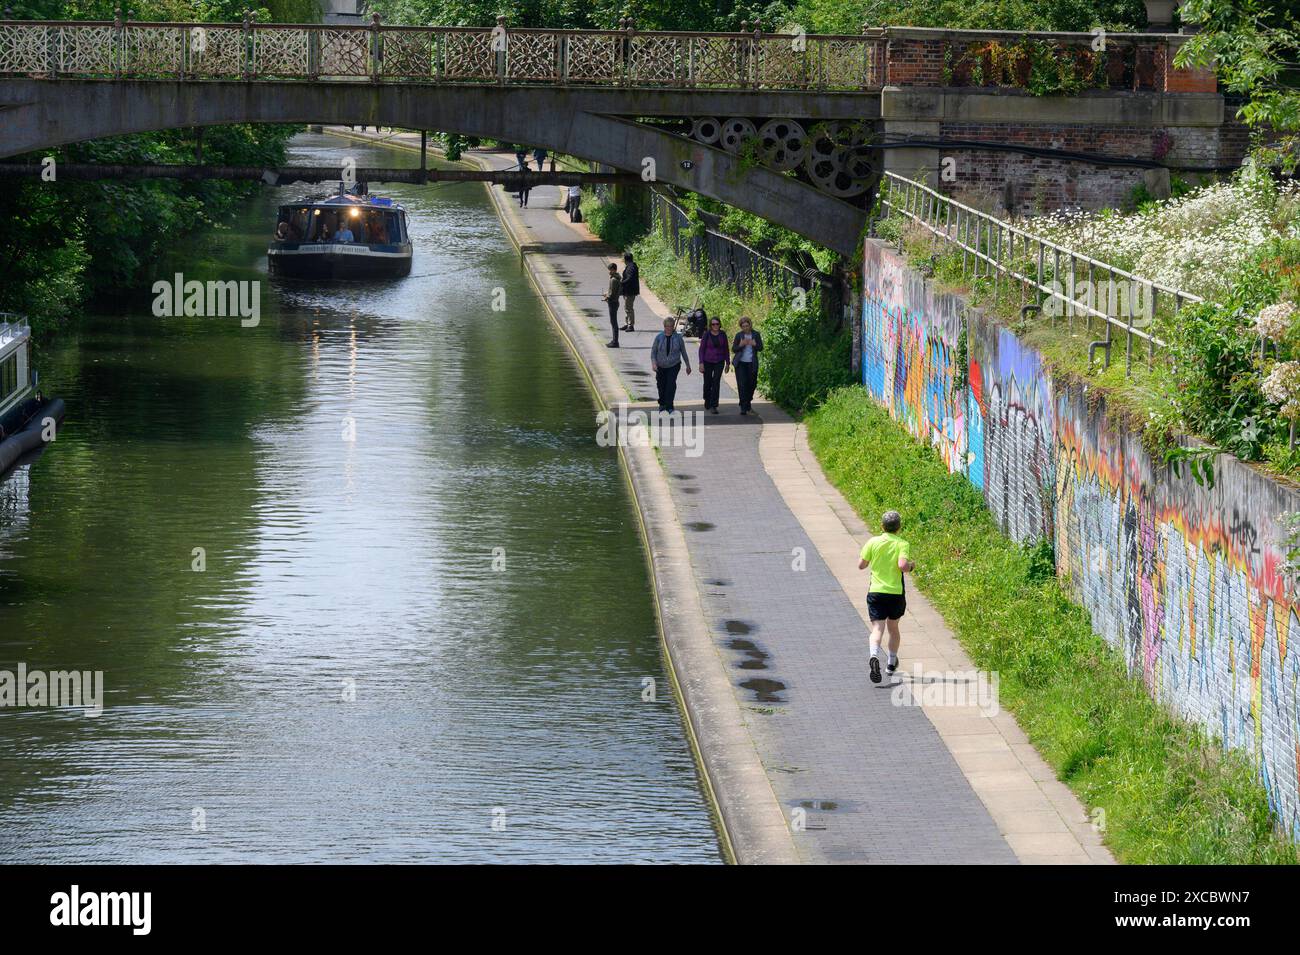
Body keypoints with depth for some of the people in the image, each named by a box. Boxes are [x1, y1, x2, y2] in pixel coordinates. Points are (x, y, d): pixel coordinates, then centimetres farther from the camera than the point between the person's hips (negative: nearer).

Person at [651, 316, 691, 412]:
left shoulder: (678, 338, -4)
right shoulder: (659, 337, -4)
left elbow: (683, 352, 5)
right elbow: (653, 351, -2)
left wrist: (688, 365, 11)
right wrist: (653, 363, -17)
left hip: (673, 365, -2)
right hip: (661, 366, 2)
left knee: (671, 384, -18)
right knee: (661, 385, 11)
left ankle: (669, 406, -16)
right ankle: (662, 404, 36)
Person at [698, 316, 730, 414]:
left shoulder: (722, 334, 0)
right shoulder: (706, 335, -6)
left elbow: (726, 349, 8)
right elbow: (701, 349, -4)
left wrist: (728, 363, 8)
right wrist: (701, 363, -10)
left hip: (719, 362, 1)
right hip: (708, 362, 0)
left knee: (716, 383, -9)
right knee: (708, 383, 9)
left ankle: (713, 406, -9)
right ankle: (707, 403, 34)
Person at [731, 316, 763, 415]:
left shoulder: (756, 335, 3)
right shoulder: (739, 335, 1)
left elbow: (761, 348, 3)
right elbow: (733, 349, 3)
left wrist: (754, 344, -18)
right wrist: (740, 345, -17)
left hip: (752, 364, 1)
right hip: (740, 363, -1)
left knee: (751, 385, 6)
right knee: (742, 385, -9)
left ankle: (748, 403, 27)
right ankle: (743, 408, -9)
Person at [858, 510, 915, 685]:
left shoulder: (873, 542, -2)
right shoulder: (902, 544, -7)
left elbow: (861, 565, 1)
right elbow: (902, 565, -21)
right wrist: (911, 566, 1)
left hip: (876, 592, 0)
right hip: (896, 592, 0)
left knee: (877, 629, -6)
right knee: (893, 628, 21)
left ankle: (874, 656, -34)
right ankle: (892, 662, 34)